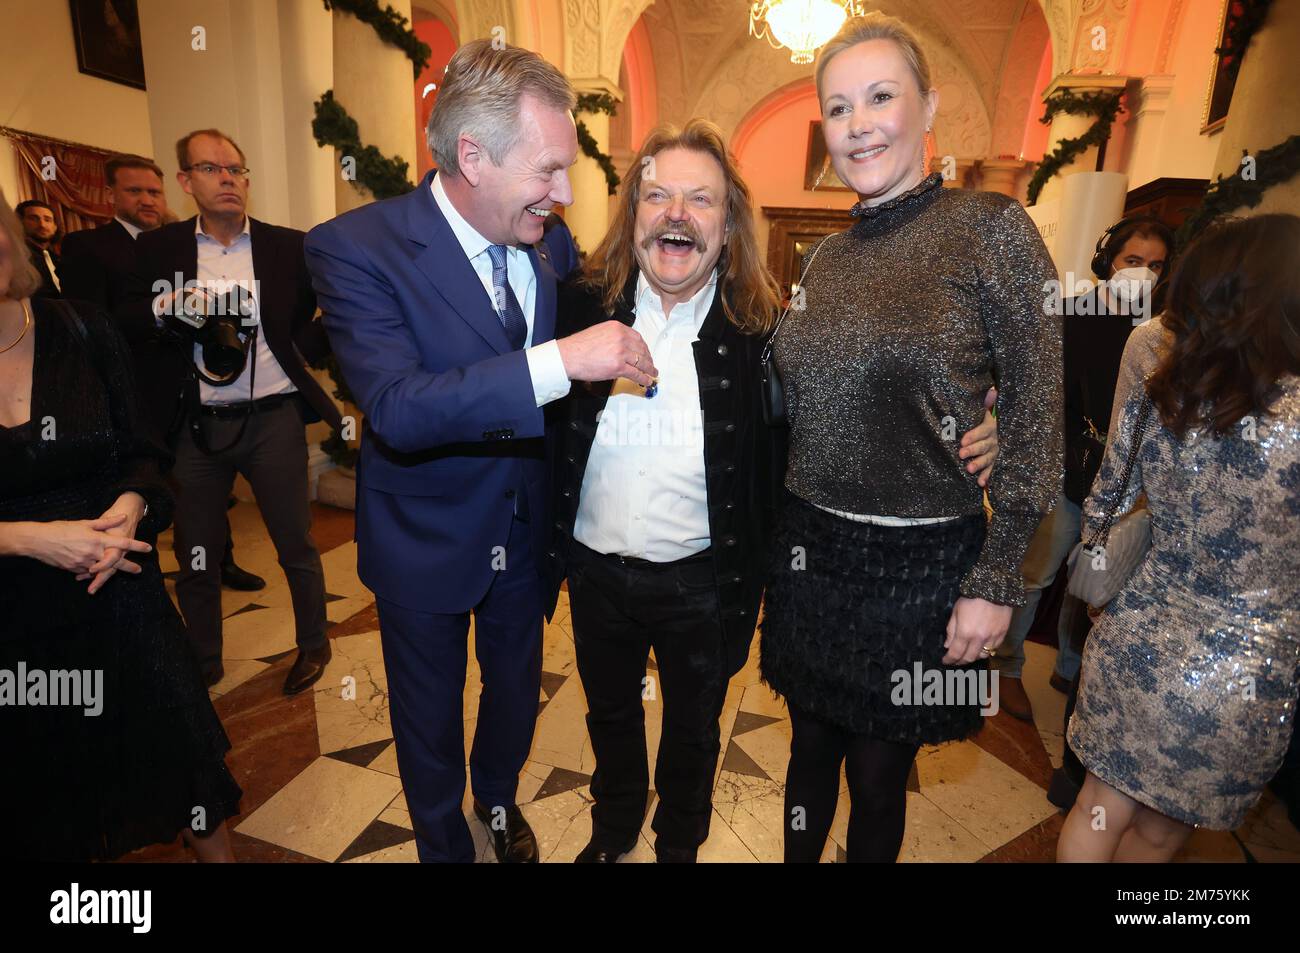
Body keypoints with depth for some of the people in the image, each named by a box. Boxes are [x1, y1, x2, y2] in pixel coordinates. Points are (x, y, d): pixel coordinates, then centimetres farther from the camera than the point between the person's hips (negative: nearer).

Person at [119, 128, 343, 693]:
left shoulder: (288, 246, 3)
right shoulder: (158, 248, 6)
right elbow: (121, 322, 5)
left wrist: (300, 349, -8)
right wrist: (164, 305, -13)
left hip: (272, 417, -1)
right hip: (195, 424, 2)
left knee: (296, 545, 8)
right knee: (195, 553, 13)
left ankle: (313, 644, 29)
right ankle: (202, 660, 33)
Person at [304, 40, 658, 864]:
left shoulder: (549, 242, -7)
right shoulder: (356, 248, -22)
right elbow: (397, 407, -35)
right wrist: (558, 362, -42)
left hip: (526, 530, 4)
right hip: (427, 543, -4)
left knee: (516, 689, 26)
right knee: (430, 715, 20)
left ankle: (500, 799, 59)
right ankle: (445, 844, 52)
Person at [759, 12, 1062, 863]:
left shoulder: (992, 228, -8)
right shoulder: (825, 259, 7)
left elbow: (1037, 416, -9)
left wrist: (996, 583, -11)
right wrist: (783, 532, 11)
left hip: (923, 560, -4)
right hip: (812, 550, 5)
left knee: (878, 772, 15)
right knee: (812, 748, 22)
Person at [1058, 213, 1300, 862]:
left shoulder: (1152, 398, -8)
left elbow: (1100, 514, 5)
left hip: (1137, 647, 3)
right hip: (1243, 684, -2)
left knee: (1101, 809, 21)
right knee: (1159, 833, 22)